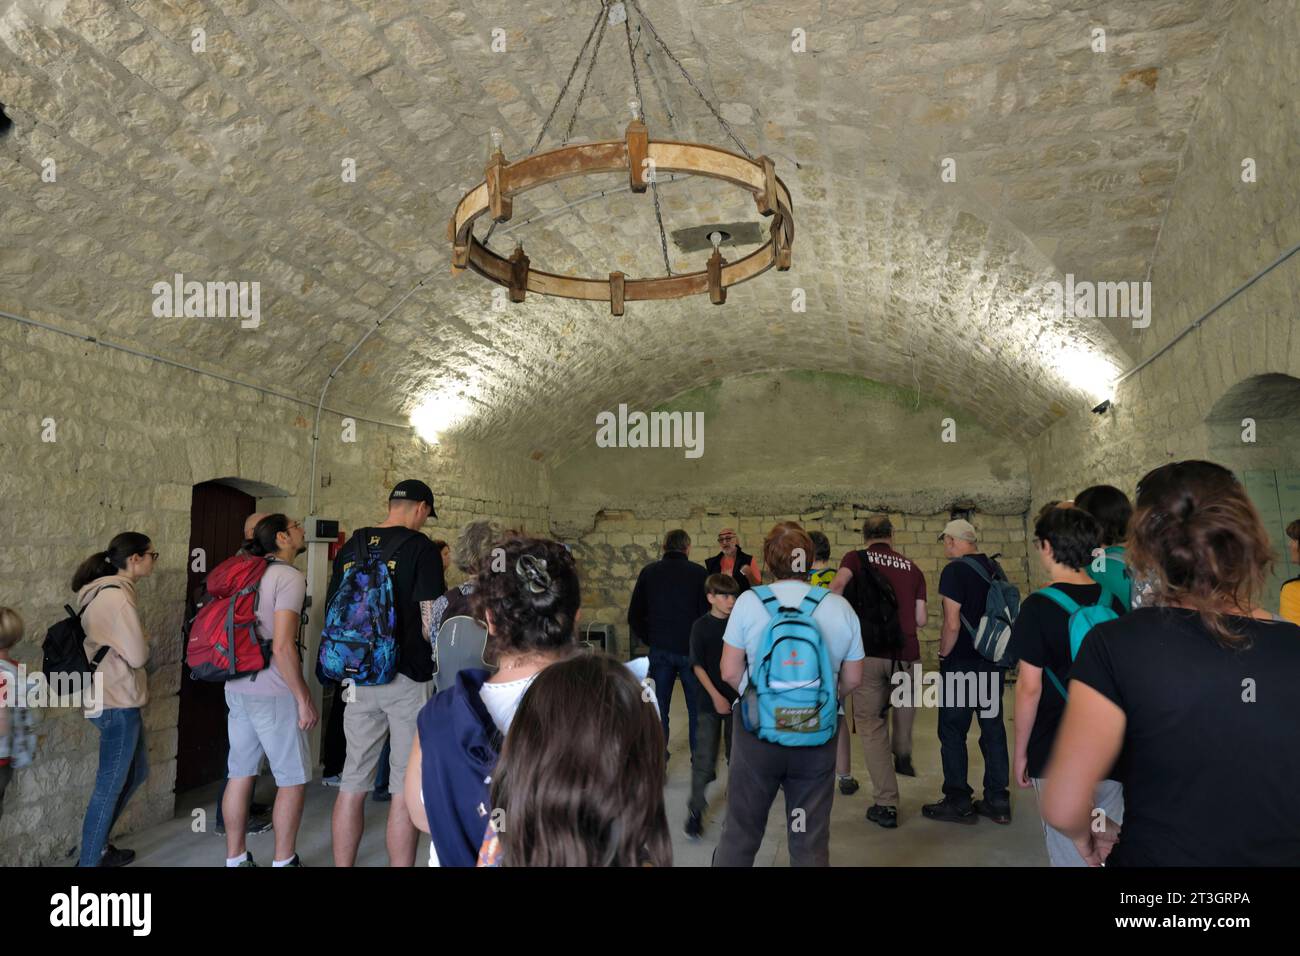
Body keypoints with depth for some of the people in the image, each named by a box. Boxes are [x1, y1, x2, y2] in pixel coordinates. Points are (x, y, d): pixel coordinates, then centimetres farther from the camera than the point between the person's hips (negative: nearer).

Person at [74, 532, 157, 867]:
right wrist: (144, 640, -1)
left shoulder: (101, 591, 11)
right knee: (110, 786, 1)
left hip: (113, 698, 10)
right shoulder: (116, 595, -20)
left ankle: (96, 844, 31)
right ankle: (89, 860, 11)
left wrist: (138, 640, 3)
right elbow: (137, 655, -19)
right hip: (117, 703, -10)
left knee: (137, 771, 21)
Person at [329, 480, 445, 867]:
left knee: (353, 783, 14)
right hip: (407, 676, -5)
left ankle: (342, 864, 22)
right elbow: (431, 621, -14)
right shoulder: (420, 547, -10)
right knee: (406, 786, 4)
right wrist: (429, 651, 6)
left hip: (358, 677, 6)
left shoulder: (350, 548, 8)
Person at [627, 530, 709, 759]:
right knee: (696, 707, 10)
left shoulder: (649, 572, 2)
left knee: (658, 707, 10)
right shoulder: (699, 573, -6)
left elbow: (634, 615, 3)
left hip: (660, 650, 2)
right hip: (691, 649, -2)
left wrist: (649, 639, 12)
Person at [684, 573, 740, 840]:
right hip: (711, 700, -3)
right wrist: (716, 696, -15)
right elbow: (698, 666, -8)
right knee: (705, 758, -4)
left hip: (738, 698, 3)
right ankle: (695, 809, 9)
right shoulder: (701, 626, -7)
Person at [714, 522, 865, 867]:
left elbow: (730, 673, -8)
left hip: (757, 728, -2)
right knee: (811, 841, 13)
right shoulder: (841, 608, -2)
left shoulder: (749, 601, -9)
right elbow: (852, 679, 5)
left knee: (740, 833, 12)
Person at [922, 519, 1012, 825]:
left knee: (952, 732, 3)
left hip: (962, 664, -7)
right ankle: (998, 802, 20)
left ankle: (958, 803, 9)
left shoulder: (955, 570, -15)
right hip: (994, 662, 8)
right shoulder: (995, 568, 8)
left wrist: (943, 654, -6)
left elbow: (952, 624, -20)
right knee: (993, 730, 13)